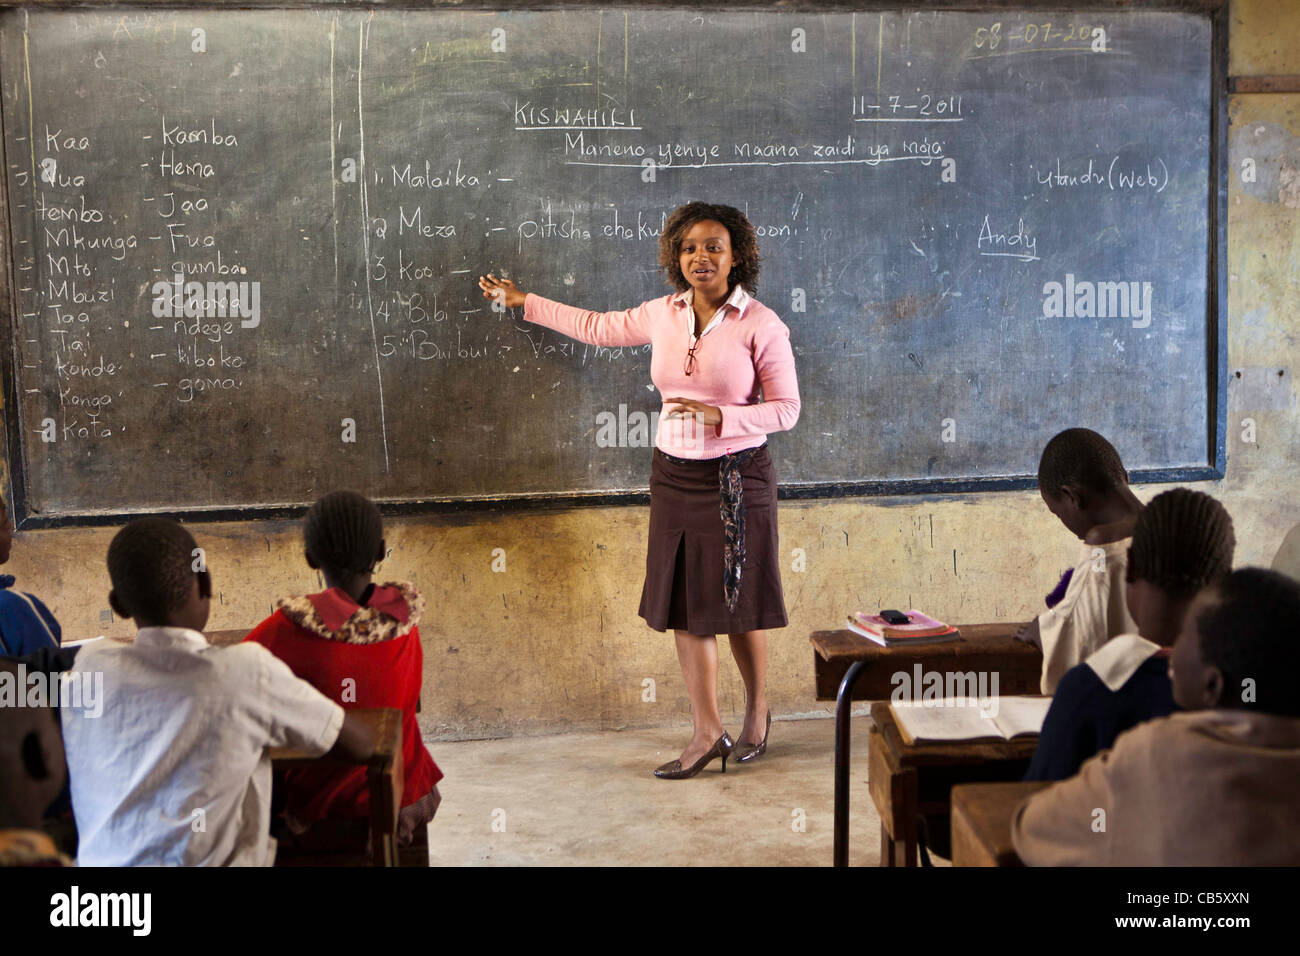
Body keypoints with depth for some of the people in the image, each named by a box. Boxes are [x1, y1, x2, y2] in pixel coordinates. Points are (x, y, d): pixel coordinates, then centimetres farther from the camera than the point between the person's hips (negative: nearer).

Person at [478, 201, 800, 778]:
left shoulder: (761, 325, -9)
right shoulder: (663, 315, 5)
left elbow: (786, 408, -8)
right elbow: (596, 327, 21)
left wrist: (718, 415, -22)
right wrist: (524, 302, 26)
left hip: (737, 478, -5)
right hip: (674, 475, 5)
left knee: (739, 605, 5)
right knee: (684, 606, 5)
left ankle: (757, 711, 28)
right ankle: (707, 733, 14)